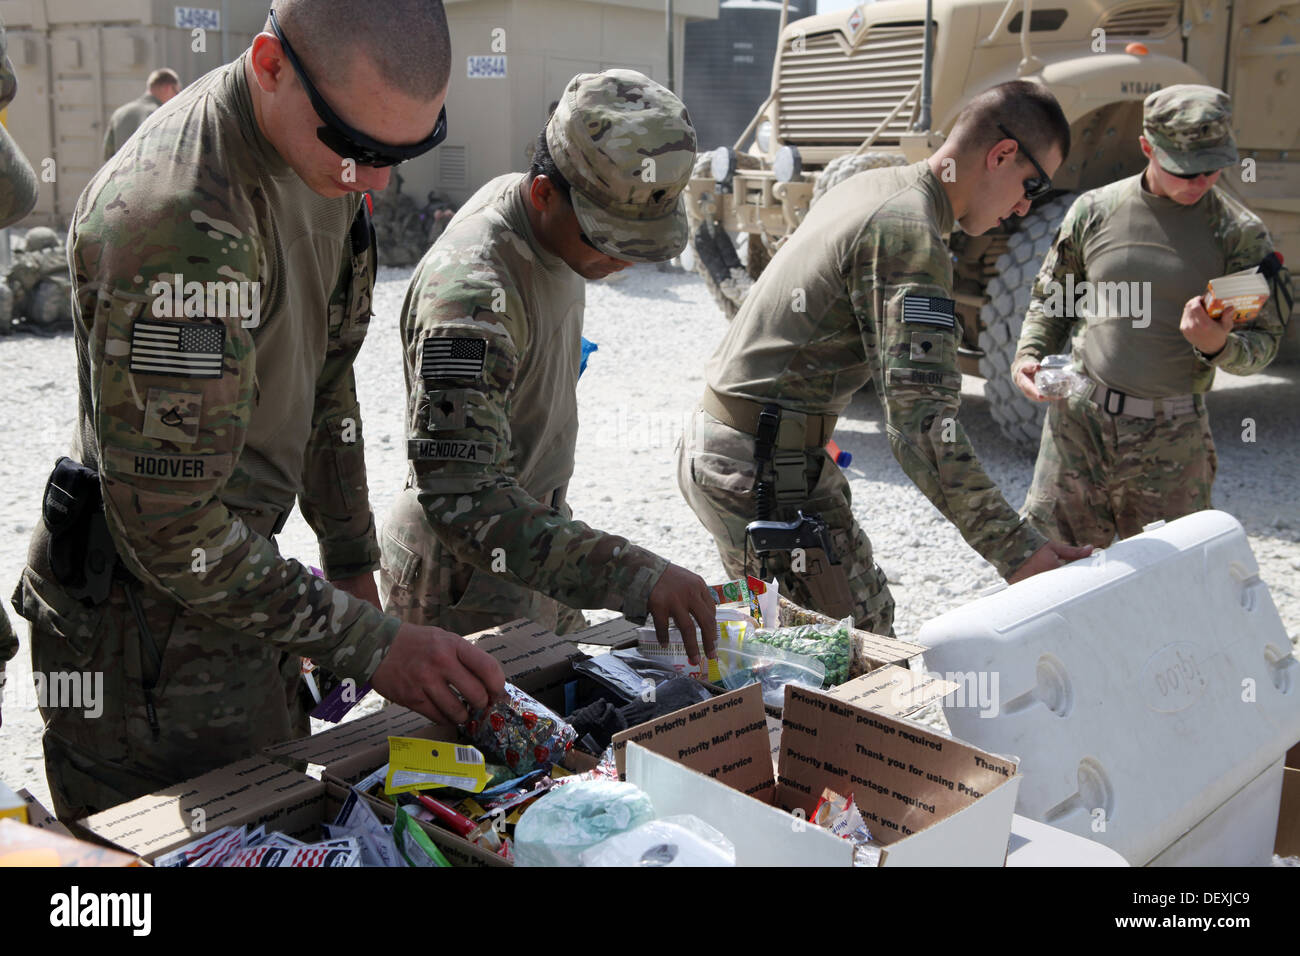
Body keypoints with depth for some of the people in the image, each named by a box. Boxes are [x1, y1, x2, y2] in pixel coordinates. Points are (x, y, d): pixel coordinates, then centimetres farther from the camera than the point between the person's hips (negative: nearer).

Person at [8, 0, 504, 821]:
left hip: (243, 610, 8)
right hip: (150, 642, -8)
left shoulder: (324, 159, 0)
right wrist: (370, 644, -22)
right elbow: (172, 531, -26)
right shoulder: (176, 220, -30)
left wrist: (352, 562, 14)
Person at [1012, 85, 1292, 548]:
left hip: (1171, 439, -1)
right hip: (1078, 419, 1)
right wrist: (1029, 354, -3)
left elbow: (1264, 342, 1)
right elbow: (1049, 298, 15)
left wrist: (1218, 346, -21)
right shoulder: (1095, 210, 3)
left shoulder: (1238, 232, -1)